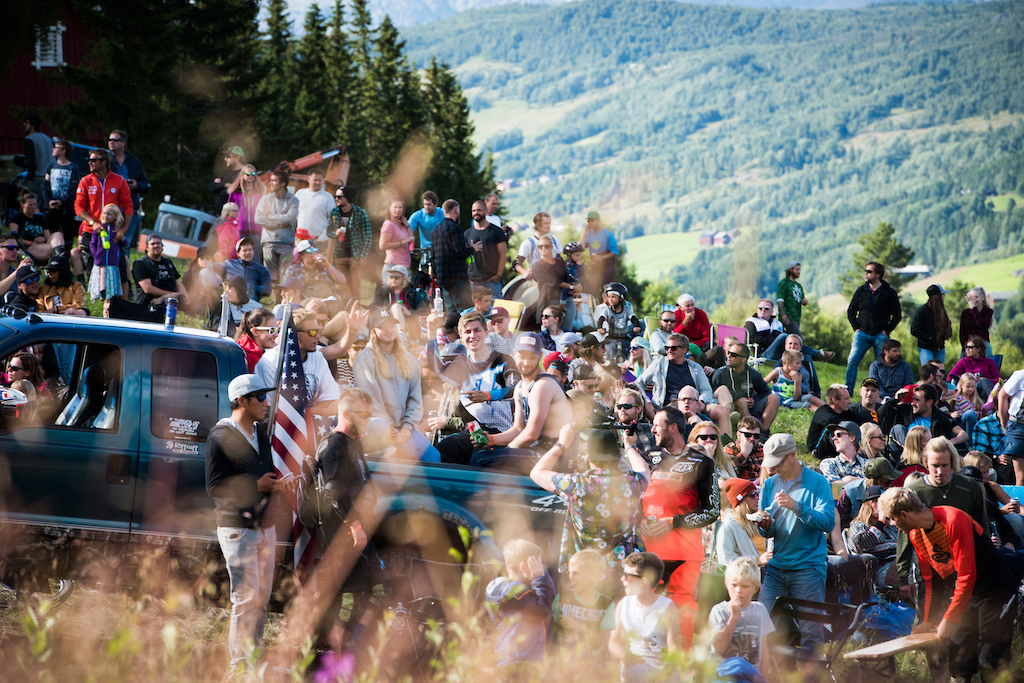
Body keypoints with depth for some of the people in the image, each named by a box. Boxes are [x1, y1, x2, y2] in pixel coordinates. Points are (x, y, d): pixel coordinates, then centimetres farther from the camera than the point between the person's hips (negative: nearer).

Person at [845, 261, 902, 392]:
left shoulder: (889, 293, 0)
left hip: (880, 335, -2)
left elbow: (897, 315, 4)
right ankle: (848, 390, -7)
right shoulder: (861, 291, 8)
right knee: (852, 361, -11)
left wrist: (886, 331, -5)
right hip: (862, 334, 2)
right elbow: (851, 311, 17)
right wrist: (856, 328, 5)